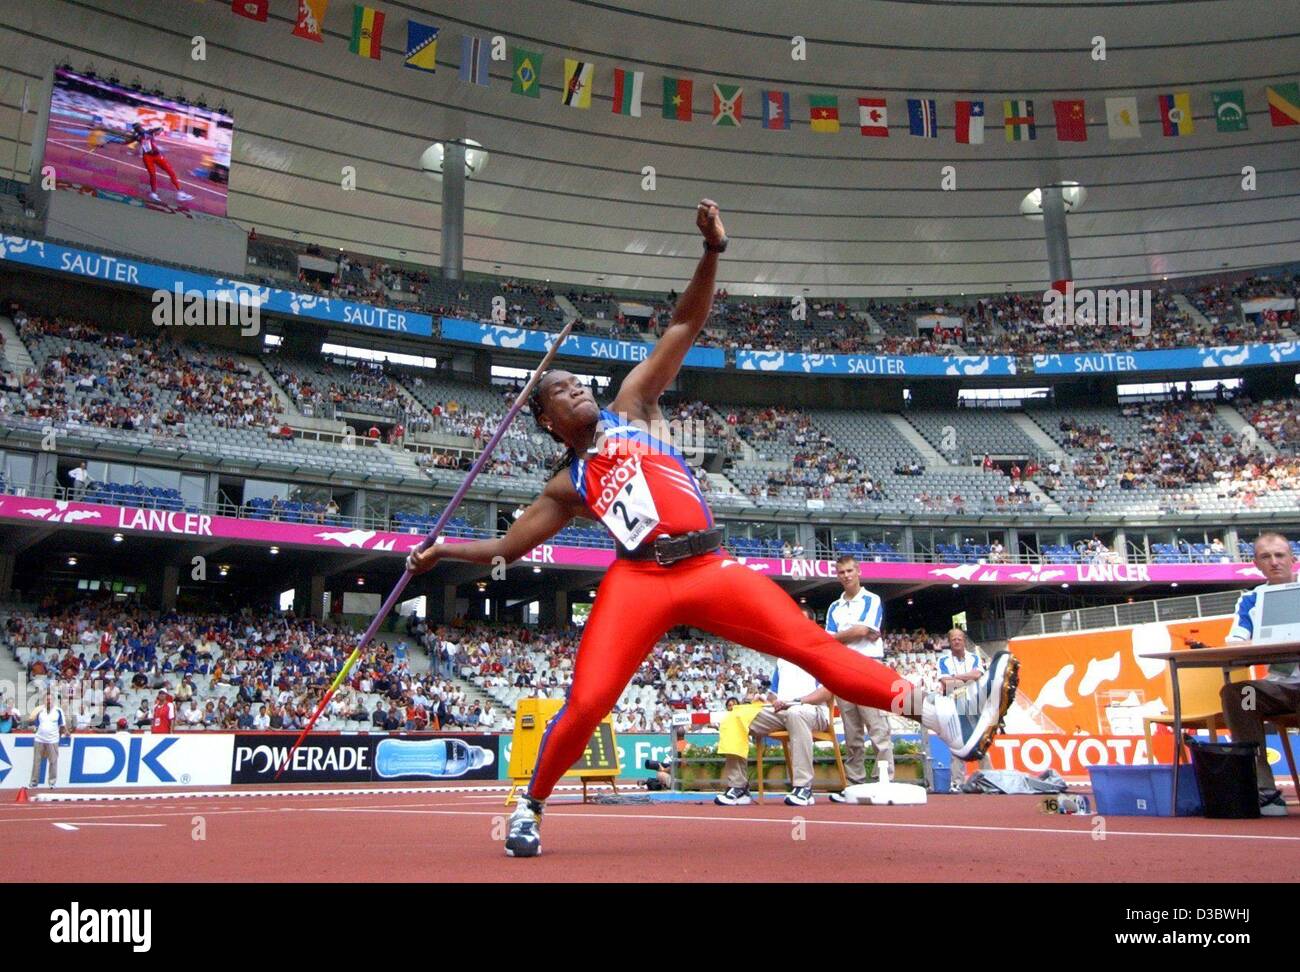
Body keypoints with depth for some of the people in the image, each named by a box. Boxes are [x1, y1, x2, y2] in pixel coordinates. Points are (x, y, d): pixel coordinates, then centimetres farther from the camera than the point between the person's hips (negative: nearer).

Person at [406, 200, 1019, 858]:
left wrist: (712, 250, 4)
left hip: (710, 568, 1)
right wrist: (444, 550, 15)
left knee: (815, 645, -9)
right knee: (585, 703, -11)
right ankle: (529, 807, 15)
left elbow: (684, 328, 13)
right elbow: (507, 546, 24)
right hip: (639, 581, 0)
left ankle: (950, 723, -12)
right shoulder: (567, 485, 18)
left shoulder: (631, 404, 18)